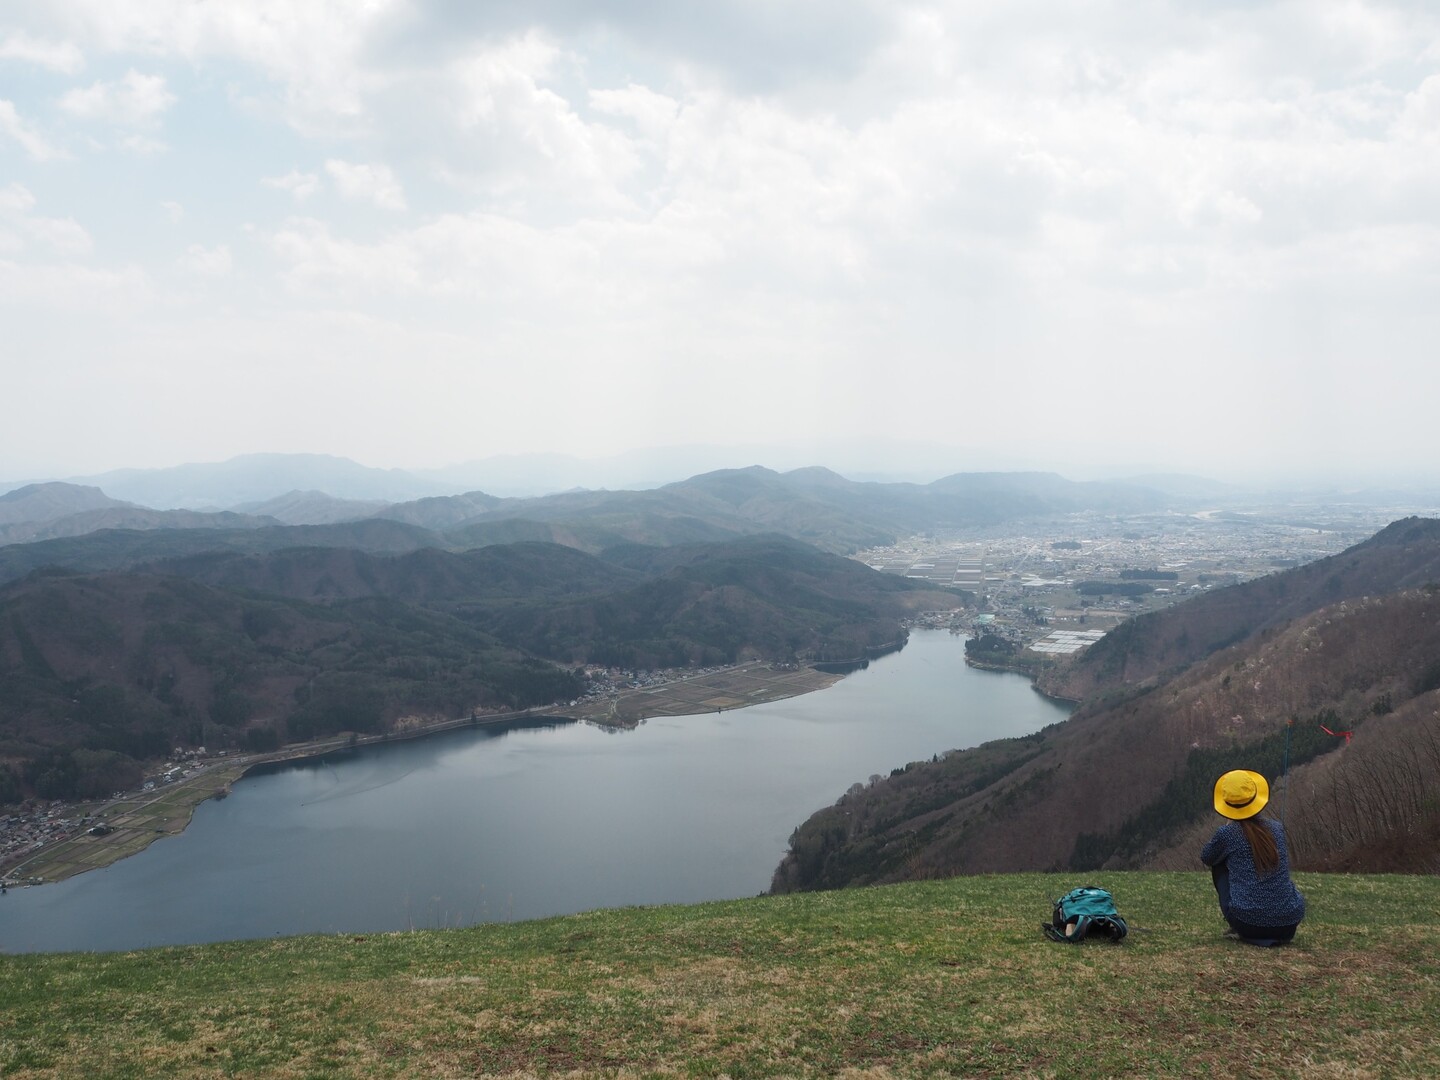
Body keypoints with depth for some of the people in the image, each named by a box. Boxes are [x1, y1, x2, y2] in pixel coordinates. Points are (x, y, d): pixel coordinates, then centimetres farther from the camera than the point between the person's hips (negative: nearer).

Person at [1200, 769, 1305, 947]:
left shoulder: (1227, 833, -5)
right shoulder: (1277, 828, 7)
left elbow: (1206, 858, 17)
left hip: (1248, 922, -4)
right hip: (1289, 924, 4)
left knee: (1219, 864, 21)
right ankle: (1278, 934, 19)